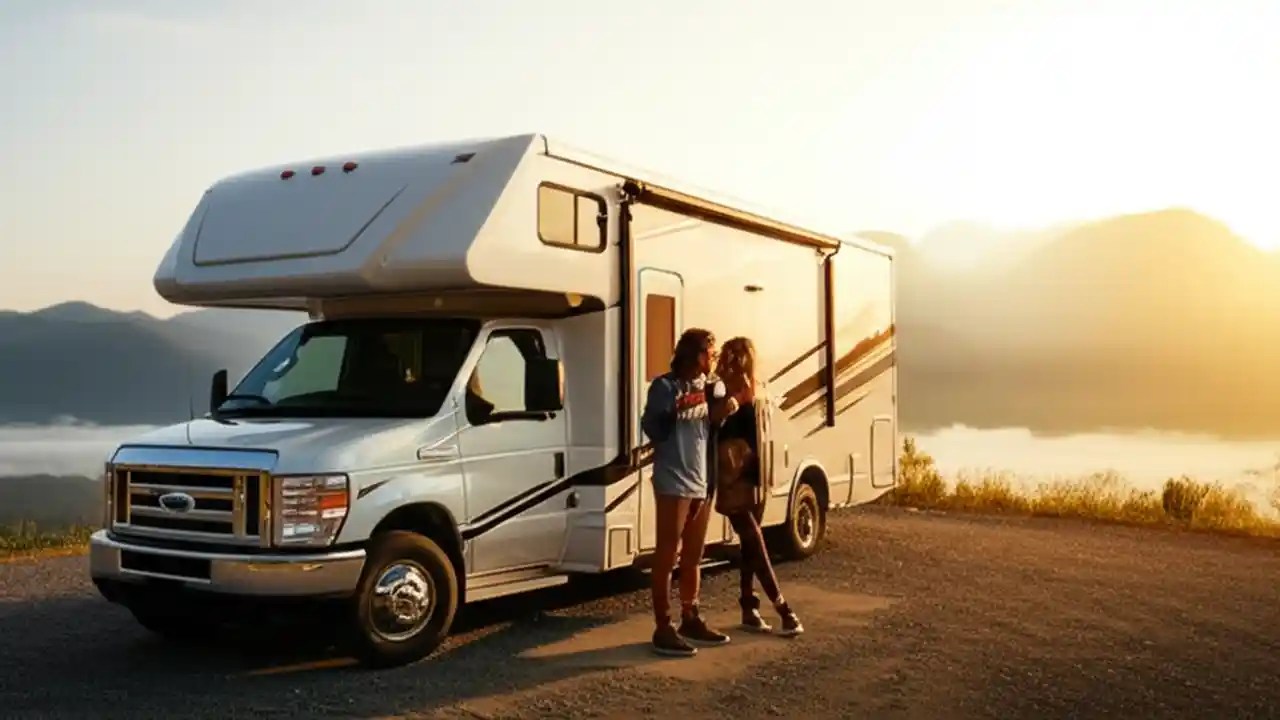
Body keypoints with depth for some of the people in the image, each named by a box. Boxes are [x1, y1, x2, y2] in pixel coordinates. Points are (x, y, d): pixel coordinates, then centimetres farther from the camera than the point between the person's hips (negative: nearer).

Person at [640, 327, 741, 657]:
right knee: (667, 557, -2)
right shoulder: (665, 386, -9)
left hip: (702, 483, 7)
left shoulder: (710, 387, 11)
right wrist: (674, 410, -30)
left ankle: (690, 619, 27)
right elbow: (651, 429, -15)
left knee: (693, 557, 15)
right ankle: (663, 629, 2)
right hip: (673, 484, -7)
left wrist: (723, 412, -3)